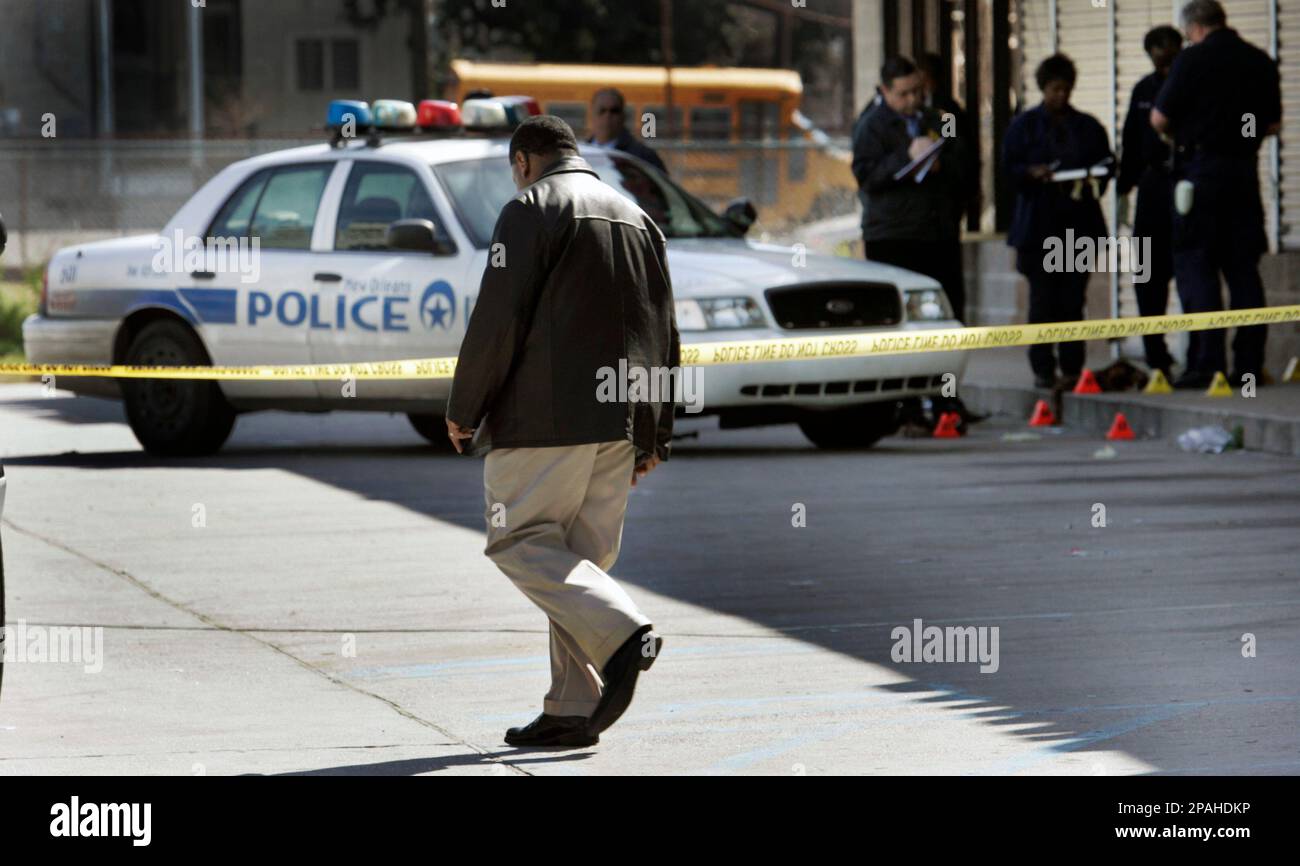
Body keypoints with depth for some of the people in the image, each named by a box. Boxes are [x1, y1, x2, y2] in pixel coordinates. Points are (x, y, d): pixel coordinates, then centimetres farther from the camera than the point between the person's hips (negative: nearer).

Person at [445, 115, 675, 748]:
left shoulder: (531, 210, -4)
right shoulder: (636, 219, 19)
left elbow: (498, 318, -11)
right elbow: (664, 333, 19)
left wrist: (462, 409, -2)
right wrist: (655, 434, 21)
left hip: (548, 417, -7)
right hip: (621, 420, 7)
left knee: (520, 541, -4)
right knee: (582, 554, 10)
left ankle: (623, 632, -24)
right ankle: (573, 710, 6)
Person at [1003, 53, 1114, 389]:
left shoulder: (1088, 127, 14)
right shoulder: (1024, 125, 8)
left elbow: (1106, 167, 13)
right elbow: (1010, 169, 3)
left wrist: (1091, 184, -9)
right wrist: (1034, 173, -17)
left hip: (1079, 222, 2)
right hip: (1038, 226, -2)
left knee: (1073, 299, -1)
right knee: (1042, 298, -4)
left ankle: (1072, 367, 2)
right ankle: (1043, 368, 0)